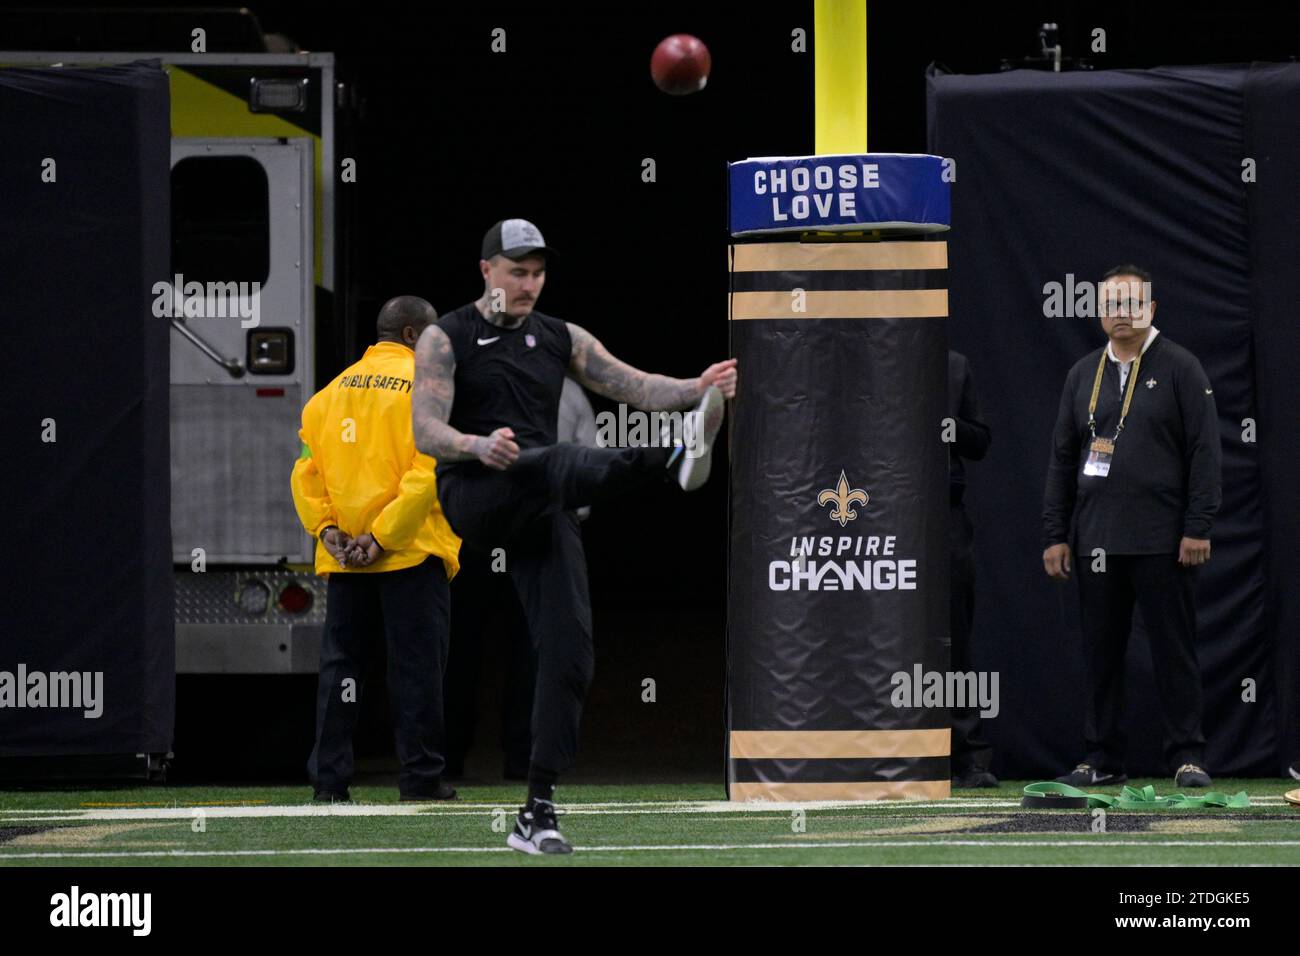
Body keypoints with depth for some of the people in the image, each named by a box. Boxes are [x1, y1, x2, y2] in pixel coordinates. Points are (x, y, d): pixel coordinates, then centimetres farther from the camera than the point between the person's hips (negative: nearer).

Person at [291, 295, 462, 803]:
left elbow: (306, 466, 4)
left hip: (342, 559, 4)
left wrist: (326, 529, -2)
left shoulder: (335, 388, 11)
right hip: (412, 553, -4)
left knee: (340, 663, 9)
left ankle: (330, 776, 6)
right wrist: (384, 537, -15)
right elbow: (428, 472, -15)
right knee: (417, 665, 1)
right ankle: (421, 776, 1)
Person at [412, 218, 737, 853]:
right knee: (552, 462, -36)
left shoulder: (560, 339, 16)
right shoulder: (447, 339, 3)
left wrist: (695, 389, -15)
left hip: (540, 512, 5)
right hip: (473, 496, -5)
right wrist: (479, 446, -30)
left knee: (569, 646, -8)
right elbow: (425, 432, -9)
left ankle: (538, 811, -5)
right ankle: (671, 456, -66)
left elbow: (633, 385, 5)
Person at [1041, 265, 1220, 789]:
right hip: (1096, 541, 4)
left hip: (1162, 541, -4)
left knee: (1174, 649, -2)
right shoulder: (1083, 374, 14)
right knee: (1101, 651, 5)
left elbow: (1204, 449, -3)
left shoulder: (1179, 368, 1)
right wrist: (1054, 534, 10)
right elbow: (1061, 457, 16)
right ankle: (1102, 759, 11)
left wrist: (1198, 528, -10)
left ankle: (1187, 756, 2)